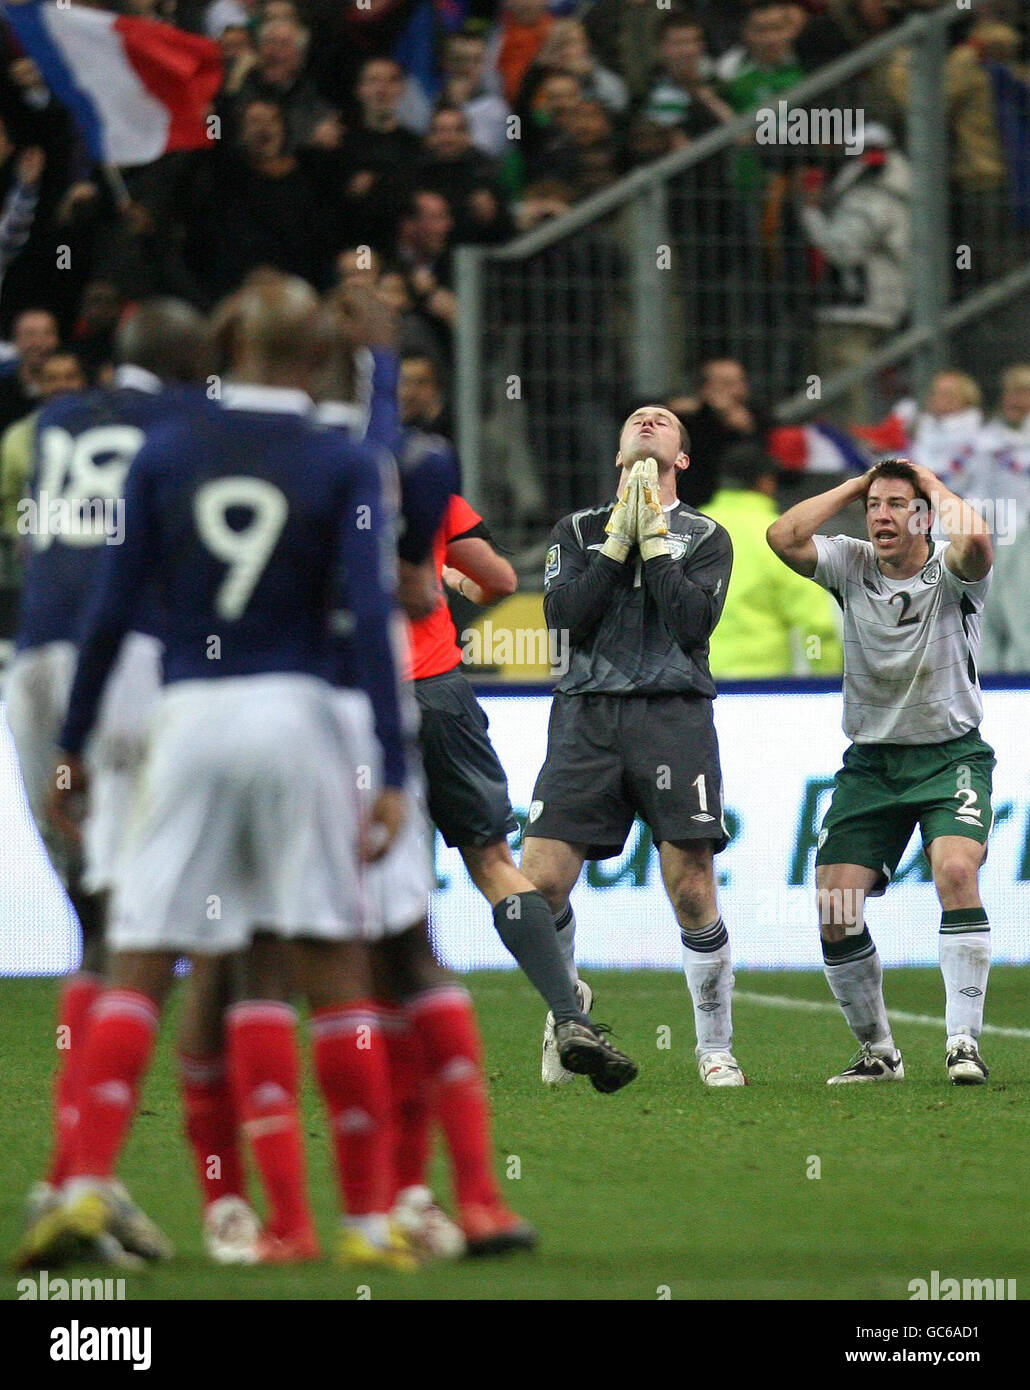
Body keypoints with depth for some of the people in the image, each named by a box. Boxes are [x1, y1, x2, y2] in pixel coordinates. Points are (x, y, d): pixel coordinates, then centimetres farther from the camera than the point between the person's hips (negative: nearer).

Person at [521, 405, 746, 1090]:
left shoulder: (706, 537, 12)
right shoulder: (578, 530, 16)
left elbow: (694, 622, -5)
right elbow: (564, 616, 0)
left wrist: (654, 540, -2)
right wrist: (619, 539, -2)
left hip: (673, 717, -1)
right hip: (586, 717, 1)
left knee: (693, 892, -9)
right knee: (540, 883, -9)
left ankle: (716, 1050, 5)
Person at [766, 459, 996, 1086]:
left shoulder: (951, 570, -8)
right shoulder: (852, 565, 1)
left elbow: (976, 539, -32)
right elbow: (784, 537, -14)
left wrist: (933, 484, -14)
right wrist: (853, 486, -5)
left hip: (950, 756, -4)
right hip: (871, 763, 4)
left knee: (956, 869, -28)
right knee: (835, 908, -6)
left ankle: (965, 1042, -24)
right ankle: (878, 1051, 10)